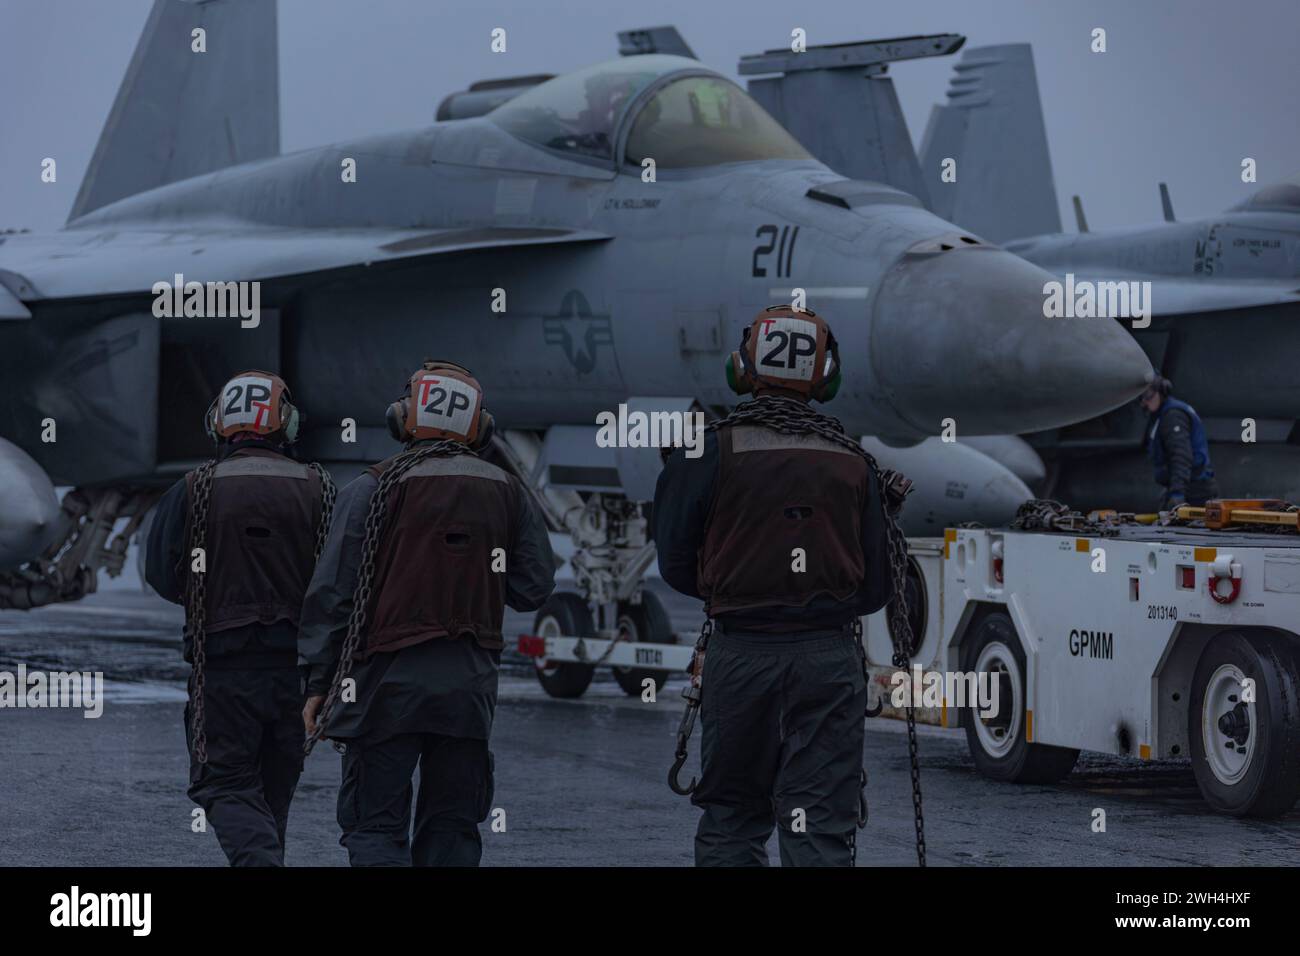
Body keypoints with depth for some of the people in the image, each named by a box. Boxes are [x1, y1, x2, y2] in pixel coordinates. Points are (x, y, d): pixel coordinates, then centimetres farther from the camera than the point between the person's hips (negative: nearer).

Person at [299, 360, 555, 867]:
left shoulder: (374, 487, -3)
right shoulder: (508, 494, 7)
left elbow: (332, 592, -5)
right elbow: (533, 588, 9)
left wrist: (319, 683, 1)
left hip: (388, 679, -4)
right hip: (471, 684, 4)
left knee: (373, 824, -1)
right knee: (452, 824, 12)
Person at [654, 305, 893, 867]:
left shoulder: (710, 453, -4)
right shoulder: (852, 463, 3)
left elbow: (677, 566, 0)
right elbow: (875, 589, 6)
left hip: (739, 653, -1)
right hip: (829, 657, 1)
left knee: (730, 821, 11)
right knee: (821, 830, 0)